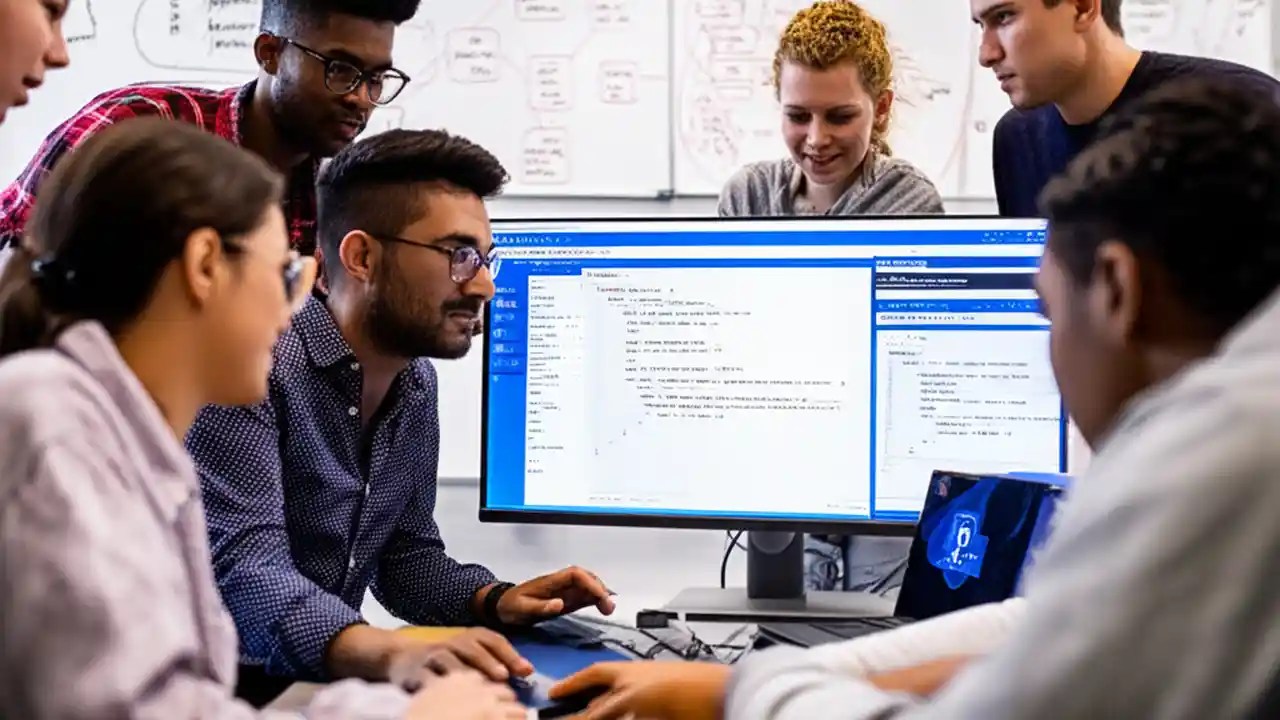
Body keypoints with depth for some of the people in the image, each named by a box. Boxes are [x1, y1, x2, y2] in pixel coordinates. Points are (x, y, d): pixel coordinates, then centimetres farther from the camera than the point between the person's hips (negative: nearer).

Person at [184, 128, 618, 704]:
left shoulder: (416, 384, 9)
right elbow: (243, 567, -27)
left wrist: (493, 600, -3)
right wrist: (383, 651, -42)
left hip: (325, 682, 7)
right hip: (226, 685, -7)